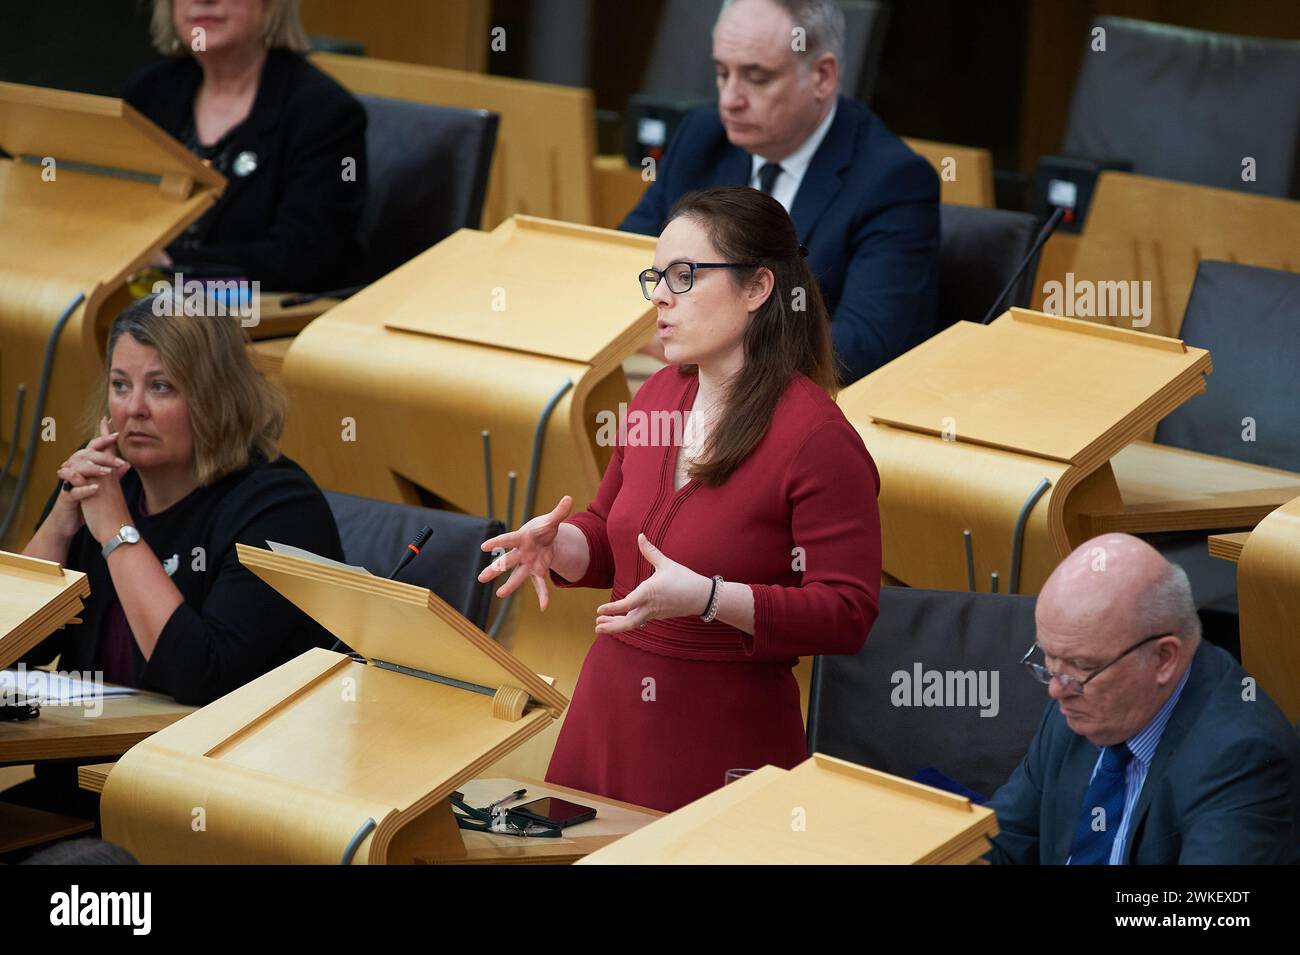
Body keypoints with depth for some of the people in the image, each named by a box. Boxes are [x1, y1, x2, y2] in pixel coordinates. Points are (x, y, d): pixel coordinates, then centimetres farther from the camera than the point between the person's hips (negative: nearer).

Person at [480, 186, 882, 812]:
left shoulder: (818, 437, -15)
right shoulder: (656, 395, 7)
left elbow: (847, 614, -18)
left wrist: (708, 598, -28)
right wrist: (556, 544, -2)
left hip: (725, 737, -7)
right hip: (608, 710, 7)